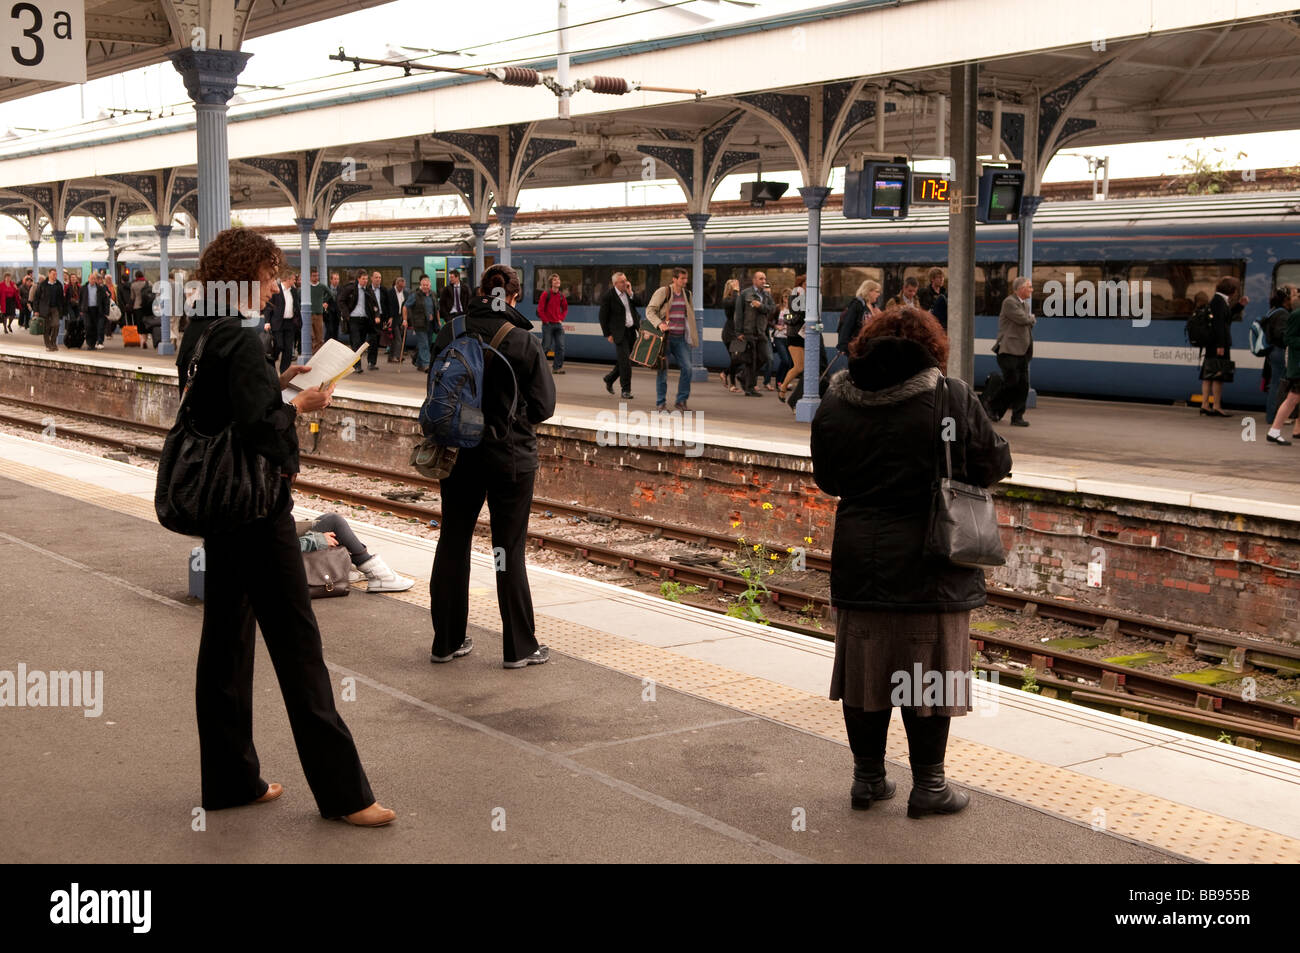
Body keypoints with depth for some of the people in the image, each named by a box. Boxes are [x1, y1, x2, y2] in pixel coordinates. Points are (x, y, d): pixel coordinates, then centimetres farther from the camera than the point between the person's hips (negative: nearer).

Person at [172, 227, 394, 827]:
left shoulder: (199, 336, 10)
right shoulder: (241, 343, -19)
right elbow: (260, 429, -26)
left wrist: (276, 383, 10)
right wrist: (300, 405, -10)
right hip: (257, 511, -10)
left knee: (226, 639, 14)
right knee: (296, 642, -4)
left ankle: (229, 782, 23)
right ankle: (341, 792, 3)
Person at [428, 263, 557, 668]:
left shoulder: (450, 334, -6)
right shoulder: (525, 343, -14)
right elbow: (544, 405, -9)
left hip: (459, 454, 3)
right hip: (511, 458, -3)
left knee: (453, 543, 14)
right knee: (509, 550, 6)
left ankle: (446, 641, 22)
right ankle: (519, 647, 13)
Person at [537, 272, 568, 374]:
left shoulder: (561, 296, 7)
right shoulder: (546, 294, -7)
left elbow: (565, 308, 21)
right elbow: (540, 309, -8)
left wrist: (561, 319, 9)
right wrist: (545, 320, -9)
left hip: (558, 324, 5)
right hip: (548, 324, -5)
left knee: (560, 346, -1)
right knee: (545, 346, 0)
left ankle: (558, 367, 5)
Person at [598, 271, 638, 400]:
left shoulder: (629, 292, 8)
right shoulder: (608, 296, -10)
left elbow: (637, 305, 3)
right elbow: (603, 317, -7)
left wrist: (630, 293, -7)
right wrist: (608, 334, -8)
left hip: (631, 331, 6)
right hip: (620, 333, -6)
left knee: (626, 360, 13)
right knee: (625, 361, -10)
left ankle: (609, 379, 35)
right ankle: (625, 391, -3)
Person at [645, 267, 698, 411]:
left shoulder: (687, 294, 12)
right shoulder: (663, 292, -5)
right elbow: (650, 310, -9)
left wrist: (692, 336, 18)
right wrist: (659, 324, -26)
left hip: (680, 338, 5)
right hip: (665, 336, -4)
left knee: (687, 367, -6)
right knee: (663, 369, 0)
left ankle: (681, 400, 5)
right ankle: (660, 403, 9)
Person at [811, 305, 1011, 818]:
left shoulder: (835, 403, -1)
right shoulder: (951, 398, -12)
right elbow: (994, 463, -3)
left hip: (859, 562, 3)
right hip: (929, 567, -3)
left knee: (864, 669, 14)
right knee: (927, 673, 7)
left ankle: (868, 778, 23)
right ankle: (927, 786, 16)